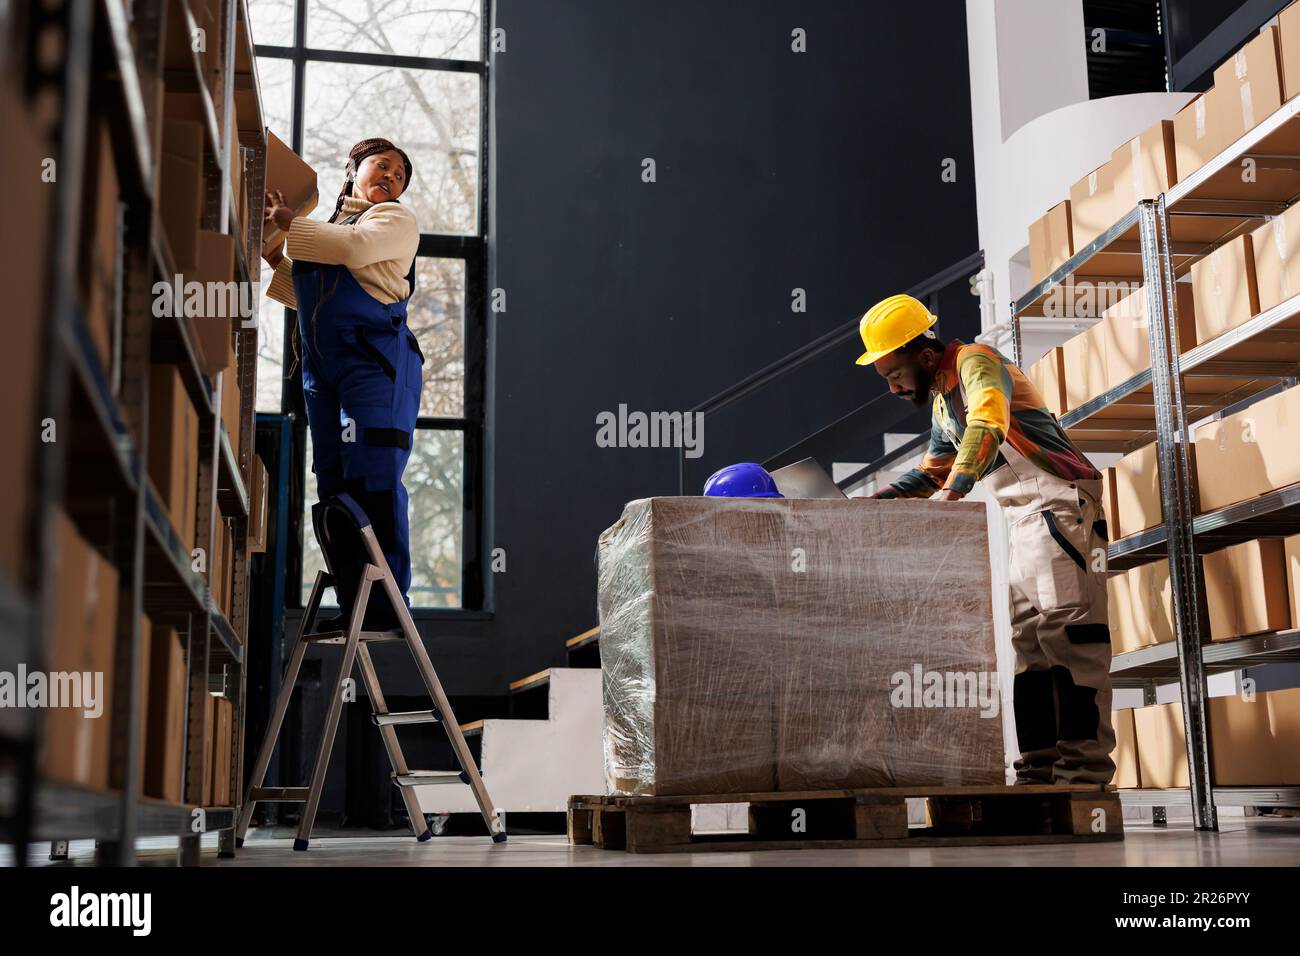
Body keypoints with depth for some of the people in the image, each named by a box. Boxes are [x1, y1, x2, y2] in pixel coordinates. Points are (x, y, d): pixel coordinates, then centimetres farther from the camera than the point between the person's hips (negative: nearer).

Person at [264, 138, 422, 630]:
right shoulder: (325, 228, 27)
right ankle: (352, 608, 3)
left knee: (373, 485, -15)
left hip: (375, 363, -7)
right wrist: (272, 254, 21)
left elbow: (354, 247, -12)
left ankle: (386, 610, -15)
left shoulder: (396, 219, 8)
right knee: (333, 491, 1)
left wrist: (289, 222, -2)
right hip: (322, 370, 7)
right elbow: (303, 296, 32)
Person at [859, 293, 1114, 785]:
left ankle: (1086, 763, -20)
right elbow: (932, 470, 33)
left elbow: (988, 423, -29)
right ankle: (1040, 767, 4)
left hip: (1059, 499, -10)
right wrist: (879, 500, 21)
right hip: (1021, 515, 10)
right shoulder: (941, 402, 20)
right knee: (1028, 636, 4)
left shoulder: (975, 362, -9)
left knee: (1064, 625, -17)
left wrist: (956, 487, -40)